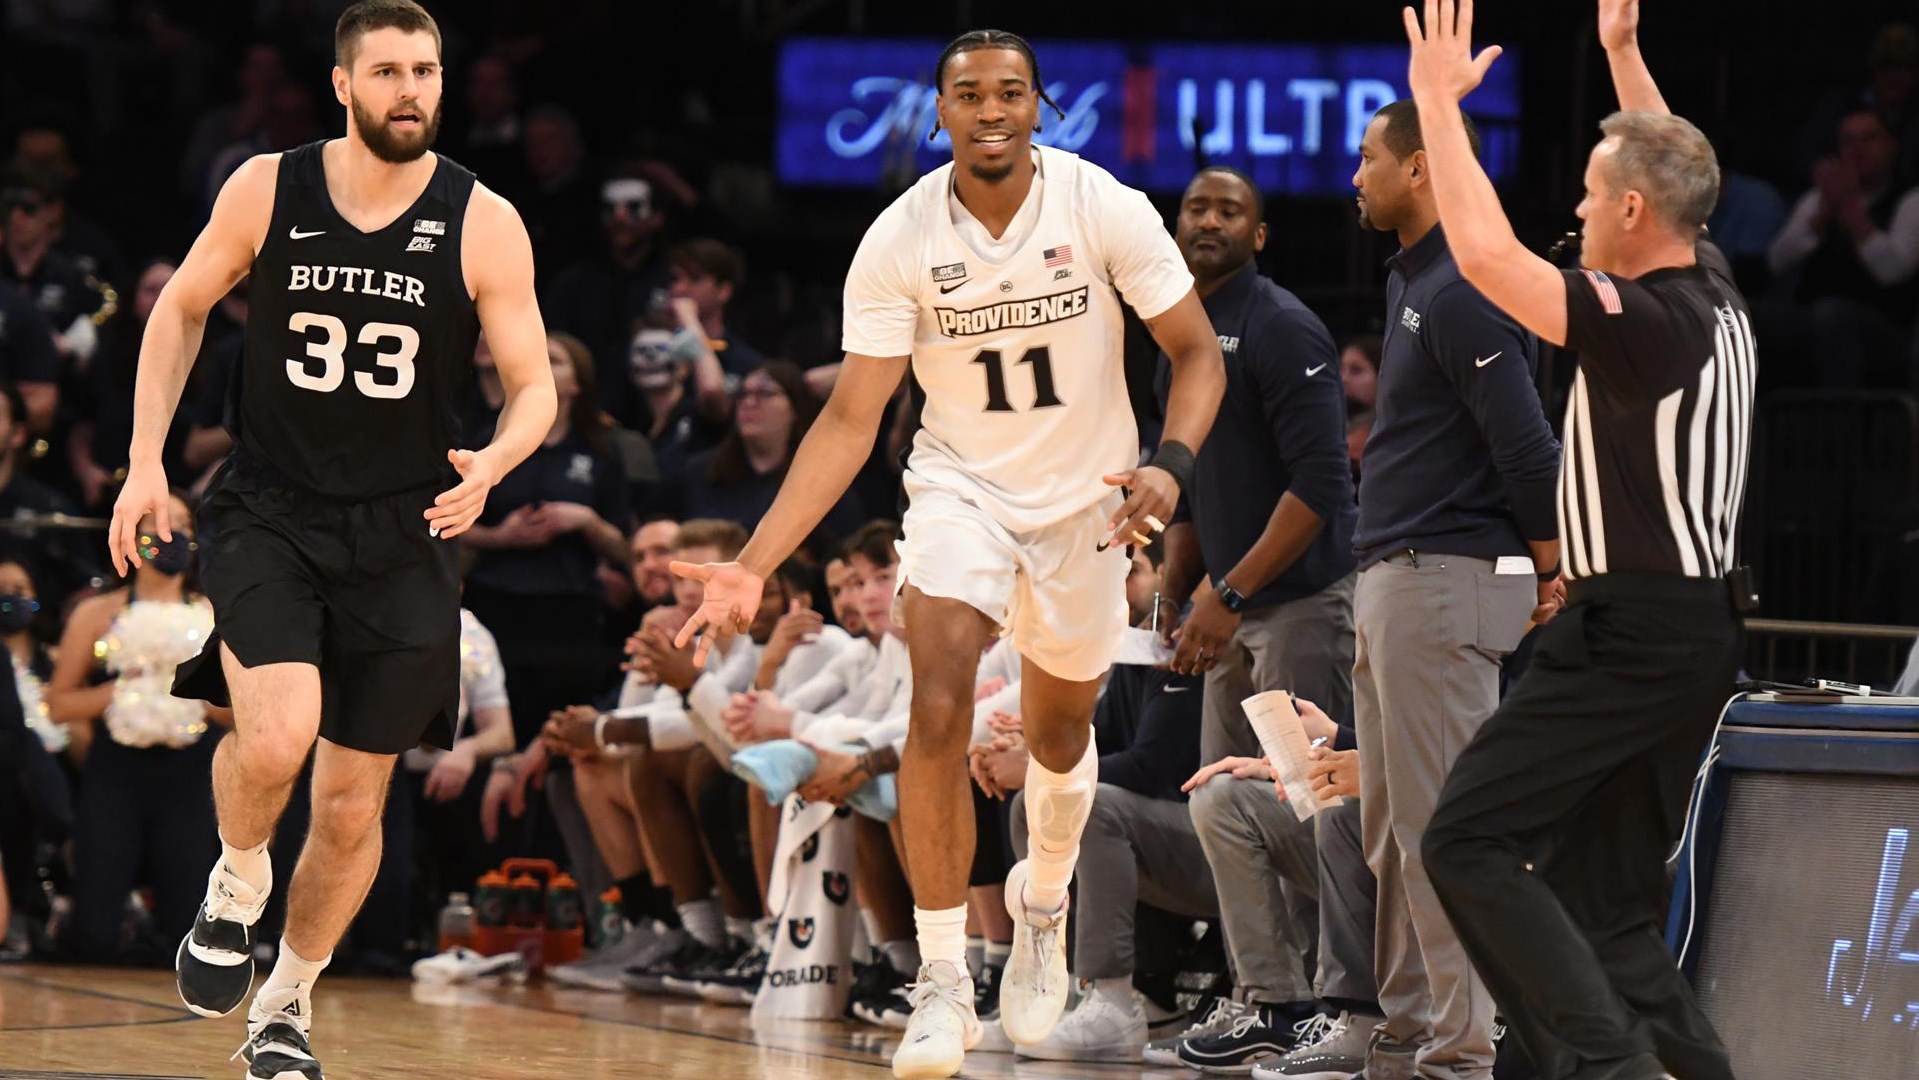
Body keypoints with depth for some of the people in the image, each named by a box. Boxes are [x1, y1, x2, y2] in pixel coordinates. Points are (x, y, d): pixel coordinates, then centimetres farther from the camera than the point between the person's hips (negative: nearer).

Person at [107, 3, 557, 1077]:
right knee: (277, 736, -26)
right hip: (267, 514, -1)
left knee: (353, 805, 7)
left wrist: (493, 463, -27)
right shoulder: (267, 190, -5)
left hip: (402, 536, 1)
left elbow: (535, 389, -5)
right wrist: (146, 461, 3)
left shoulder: (484, 224, -8)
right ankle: (238, 884, 6)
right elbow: (183, 308, 11)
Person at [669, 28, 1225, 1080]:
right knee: (939, 709, -22)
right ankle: (941, 982, -15)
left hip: (1083, 501, 1)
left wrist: (1170, 464, -30)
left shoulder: (1108, 211, -18)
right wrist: (755, 565, -22)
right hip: (962, 490, -1)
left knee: (1059, 731, 17)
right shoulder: (900, 241, -16)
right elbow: (851, 418, -13)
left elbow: (1197, 352, -9)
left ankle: (1041, 906, 49)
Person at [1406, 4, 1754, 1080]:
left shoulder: (1644, 323, -17)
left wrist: (1441, 101, -13)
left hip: (1629, 633, -9)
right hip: (1706, 633, 9)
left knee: (1470, 841, -6)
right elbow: (1670, 175, 29)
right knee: (1607, 899, 12)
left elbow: (1487, 253, -23)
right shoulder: (1718, 298, 8)